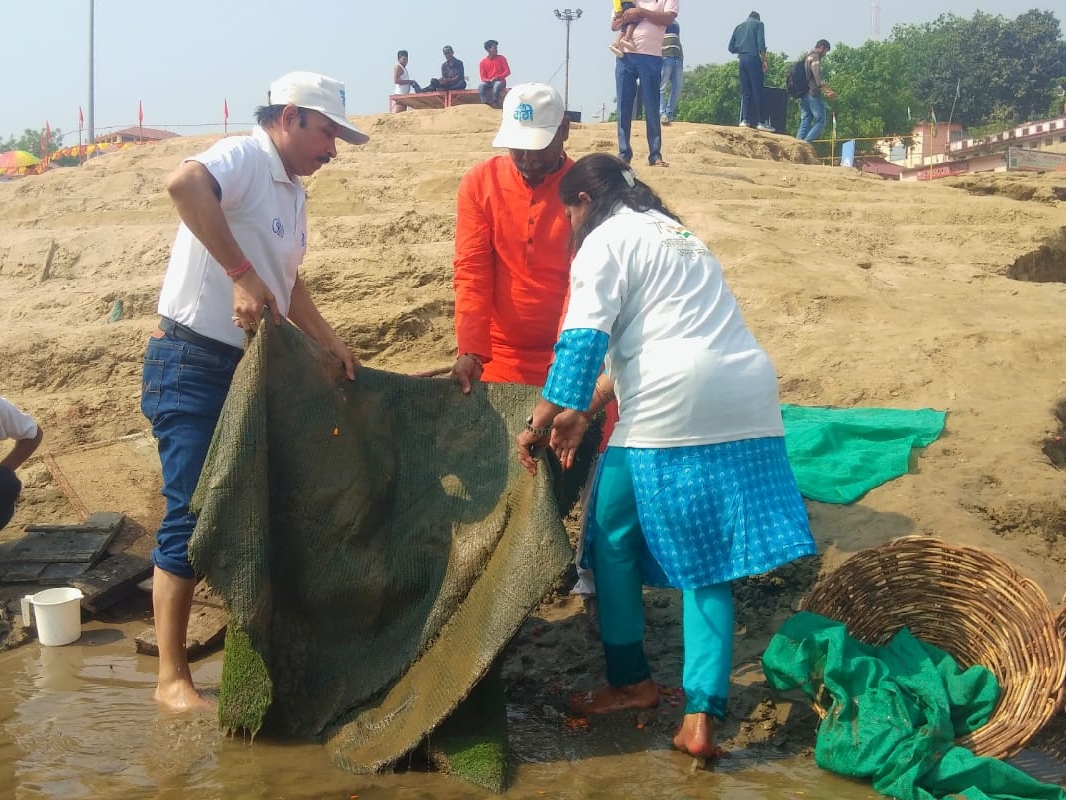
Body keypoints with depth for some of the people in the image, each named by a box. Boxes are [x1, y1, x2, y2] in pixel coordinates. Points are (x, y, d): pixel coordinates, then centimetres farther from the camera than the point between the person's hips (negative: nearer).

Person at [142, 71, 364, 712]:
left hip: (254, 368, 9)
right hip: (192, 365, -9)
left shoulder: (294, 193, 16)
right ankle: (172, 678, 3)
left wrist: (330, 342, 17)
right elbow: (183, 183, -36)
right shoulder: (244, 156, -13)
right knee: (192, 515, -7)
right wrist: (243, 274, -36)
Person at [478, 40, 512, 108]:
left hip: (500, 81, -1)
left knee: (497, 85, -38)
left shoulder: (501, 58, 0)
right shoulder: (483, 62, 3)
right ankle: (486, 104, -29)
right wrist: (487, 80, -22)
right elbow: (483, 77, 2)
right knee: (481, 87, -31)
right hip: (488, 82, 1)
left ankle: (495, 103, -24)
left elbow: (507, 71, -5)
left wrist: (498, 77, -20)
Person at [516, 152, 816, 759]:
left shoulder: (606, 241, 4)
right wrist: (584, 413, 28)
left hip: (671, 407, -7)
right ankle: (702, 717, 4)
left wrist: (540, 423, -2)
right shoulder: (677, 234, 29)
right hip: (750, 403, 8)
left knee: (614, 538, 13)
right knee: (709, 558, 9)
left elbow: (583, 343, -7)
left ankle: (631, 682, 23)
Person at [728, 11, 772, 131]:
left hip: (742, 59, 5)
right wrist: (764, 60, -6)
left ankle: (744, 120, -1)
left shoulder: (739, 27, 19)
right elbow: (761, 43, -8)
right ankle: (760, 122, -10)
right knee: (758, 91, -6)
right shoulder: (758, 24, 5)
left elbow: (731, 47, 15)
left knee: (745, 91, 7)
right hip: (753, 59, -5)